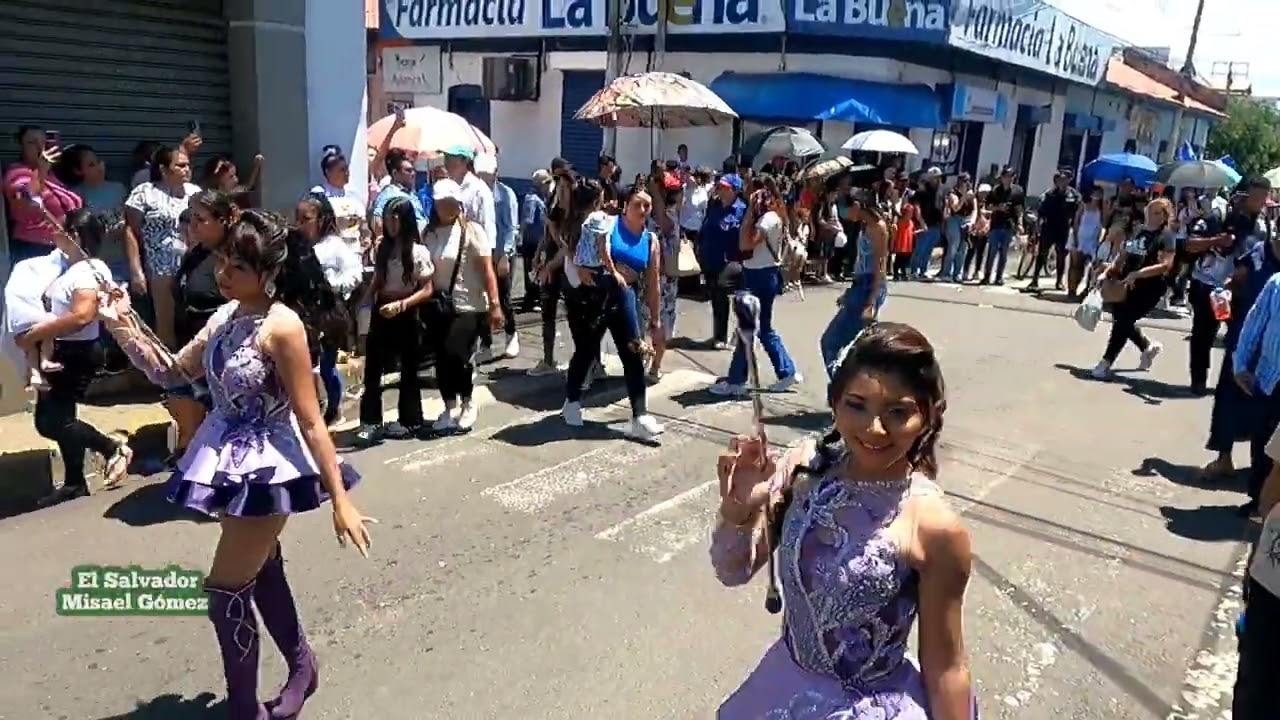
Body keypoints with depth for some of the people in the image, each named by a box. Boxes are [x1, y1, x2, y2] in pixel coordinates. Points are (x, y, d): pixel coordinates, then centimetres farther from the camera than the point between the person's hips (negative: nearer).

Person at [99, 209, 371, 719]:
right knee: (262, 572, 22)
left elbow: (310, 422, -22)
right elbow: (170, 374, 9)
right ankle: (301, 665, 43)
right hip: (232, 459, 8)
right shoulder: (225, 316, 1)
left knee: (226, 591, 1)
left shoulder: (282, 327, -23)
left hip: (268, 464, -8)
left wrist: (340, 499, -21)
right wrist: (123, 327, -5)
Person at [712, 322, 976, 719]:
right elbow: (735, 571, -6)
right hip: (785, 684, 5)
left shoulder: (935, 528, -25)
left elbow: (945, 666, -14)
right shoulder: (805, 466, -15)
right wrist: (737, 511, -25)